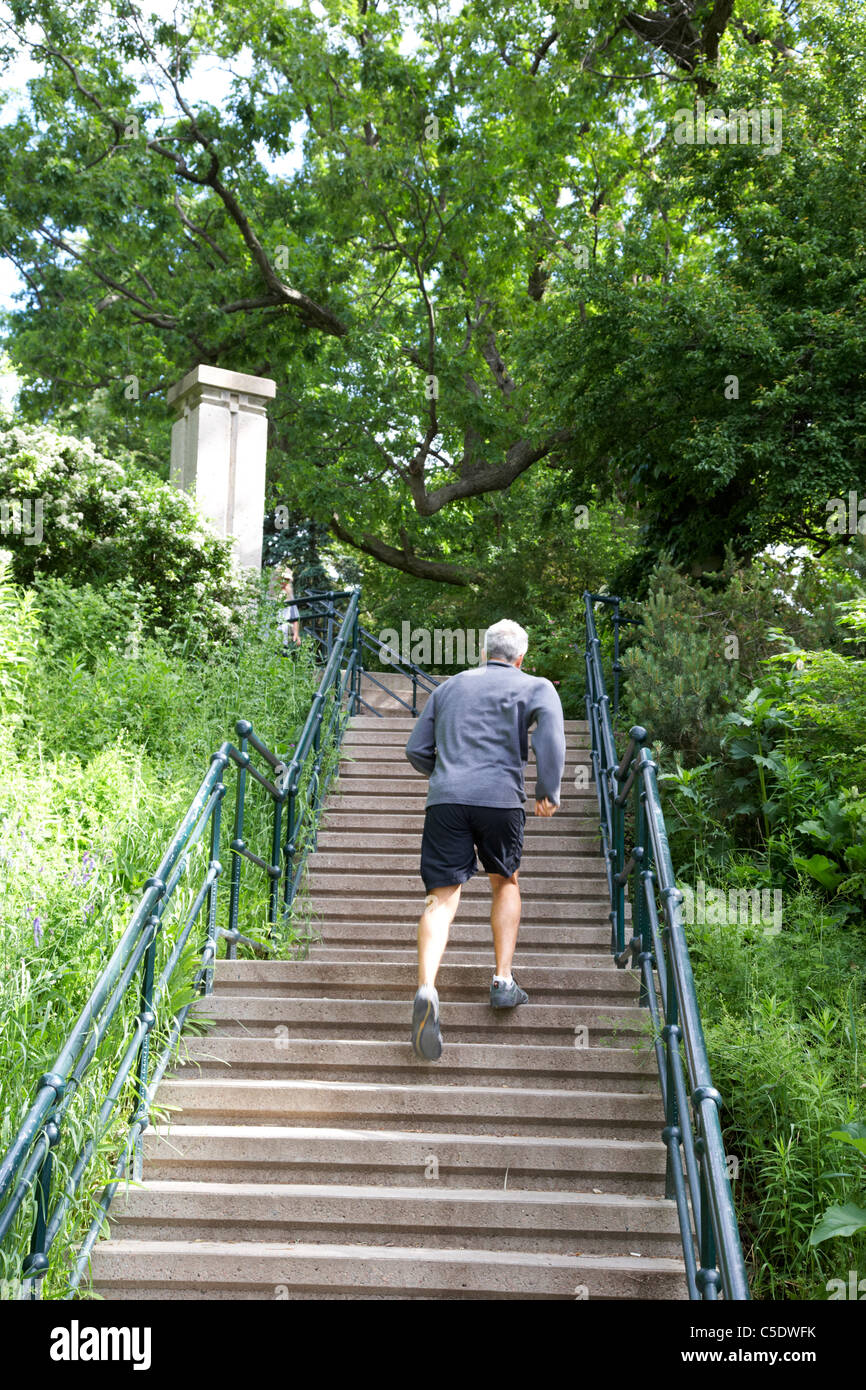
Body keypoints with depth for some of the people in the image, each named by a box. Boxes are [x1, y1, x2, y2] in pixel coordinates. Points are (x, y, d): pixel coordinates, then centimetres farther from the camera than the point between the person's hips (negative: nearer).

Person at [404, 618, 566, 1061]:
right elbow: (550, 730, -8)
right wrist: (549, 792, -4)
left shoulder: (449, 686, 23)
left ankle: (426, 989, -24)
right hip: (501, 798, -1)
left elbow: (417, 750, 21)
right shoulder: (535, 687, 13)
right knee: (505, 882, 22)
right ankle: (503, 981, 18)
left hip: (446, 798, 2)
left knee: (442, 897, -3)